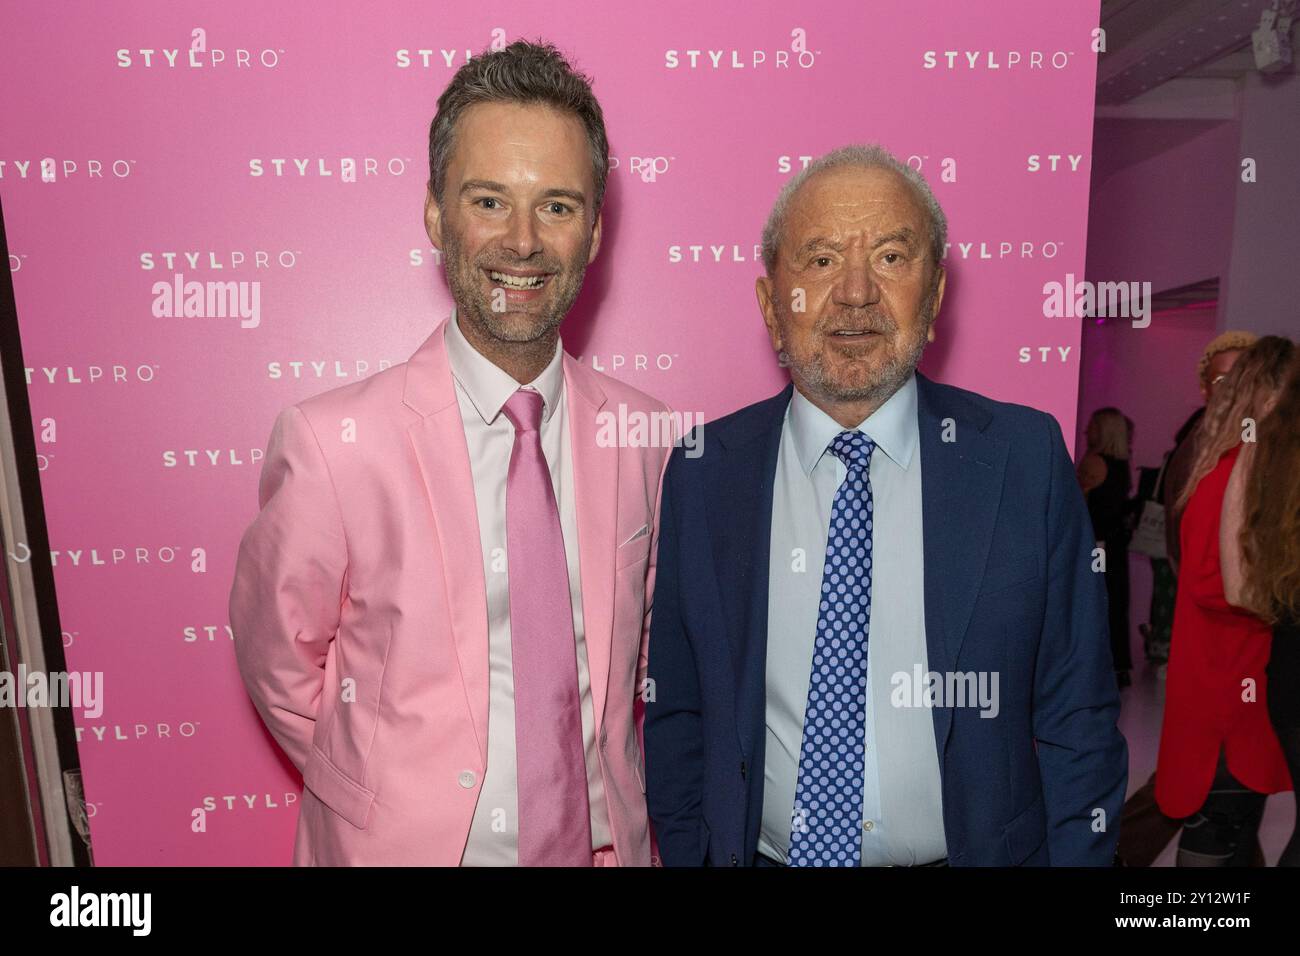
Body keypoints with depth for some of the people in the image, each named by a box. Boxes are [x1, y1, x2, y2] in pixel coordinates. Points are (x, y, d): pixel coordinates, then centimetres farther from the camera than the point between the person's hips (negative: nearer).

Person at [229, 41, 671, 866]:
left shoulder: (641, 433, -9)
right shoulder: (332, 443, -19)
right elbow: (281, 668, -6)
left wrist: (607, 793, 1)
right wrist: (388, 798, -1)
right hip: (410, 842, -2)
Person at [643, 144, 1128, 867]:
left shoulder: (1027, 458, -10)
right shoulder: (702, 475, -8)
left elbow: (1077, 723, -5)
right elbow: (677, 717, -3)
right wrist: (687, 854, -6)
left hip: (982, 850, 0)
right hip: (762, 851, 1)